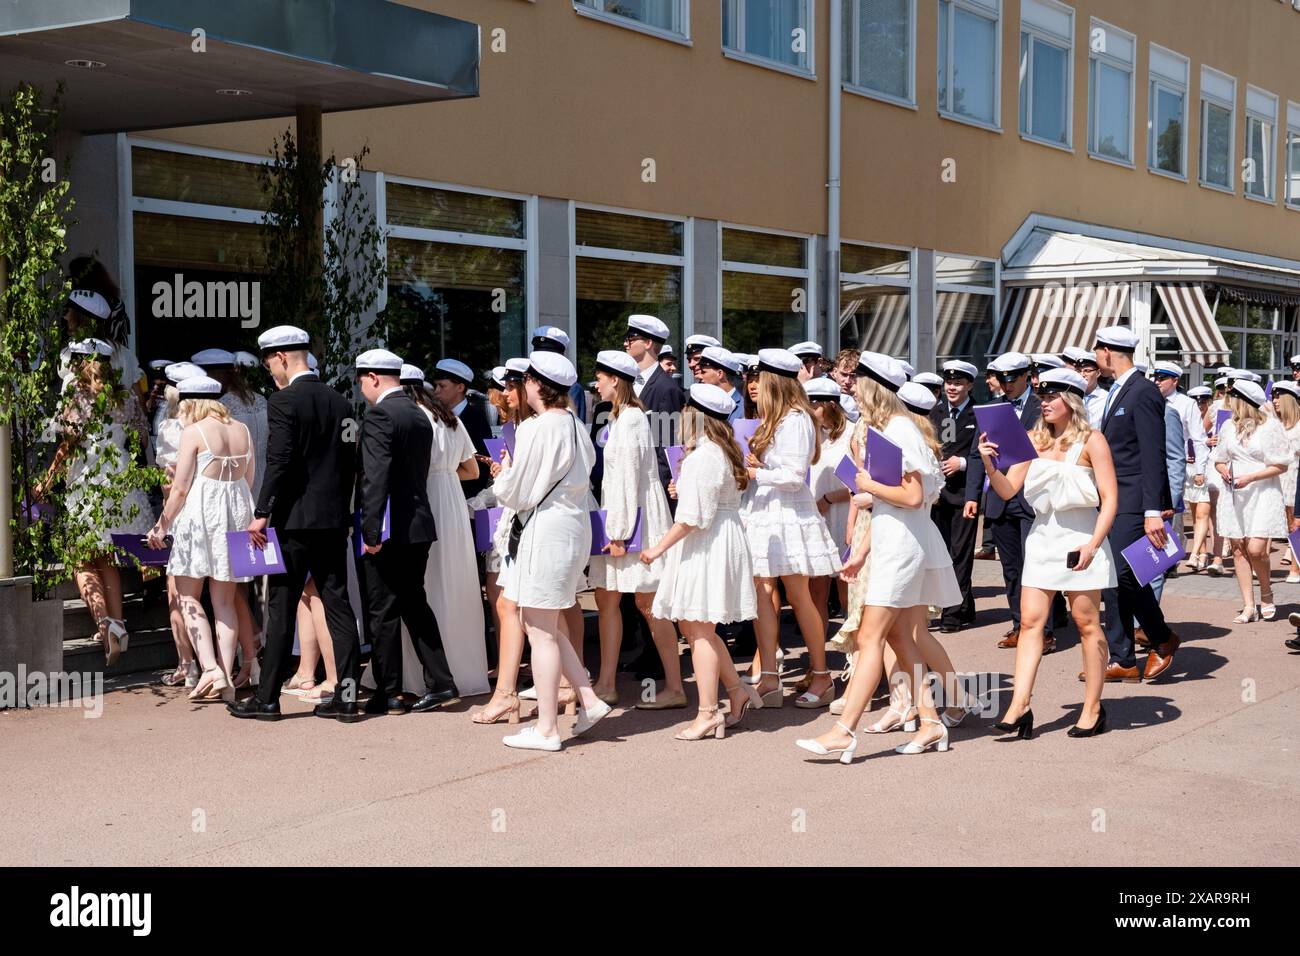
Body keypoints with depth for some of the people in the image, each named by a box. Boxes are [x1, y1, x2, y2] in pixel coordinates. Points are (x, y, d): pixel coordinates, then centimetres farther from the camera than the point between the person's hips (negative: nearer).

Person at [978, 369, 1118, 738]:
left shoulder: (1091, 441, -5)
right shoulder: (1034, 440, 7)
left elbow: (1109, 498, -8)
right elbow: (1007, 489, 4)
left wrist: (1093, 544, -17)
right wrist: (989, 463, -15)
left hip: (1080, 538, -4)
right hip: (1042, 537, 4)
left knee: (1087, 624, 3)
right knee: (1030, 621, -2)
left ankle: (1093, 708, 13)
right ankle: (1020, 705, -4)